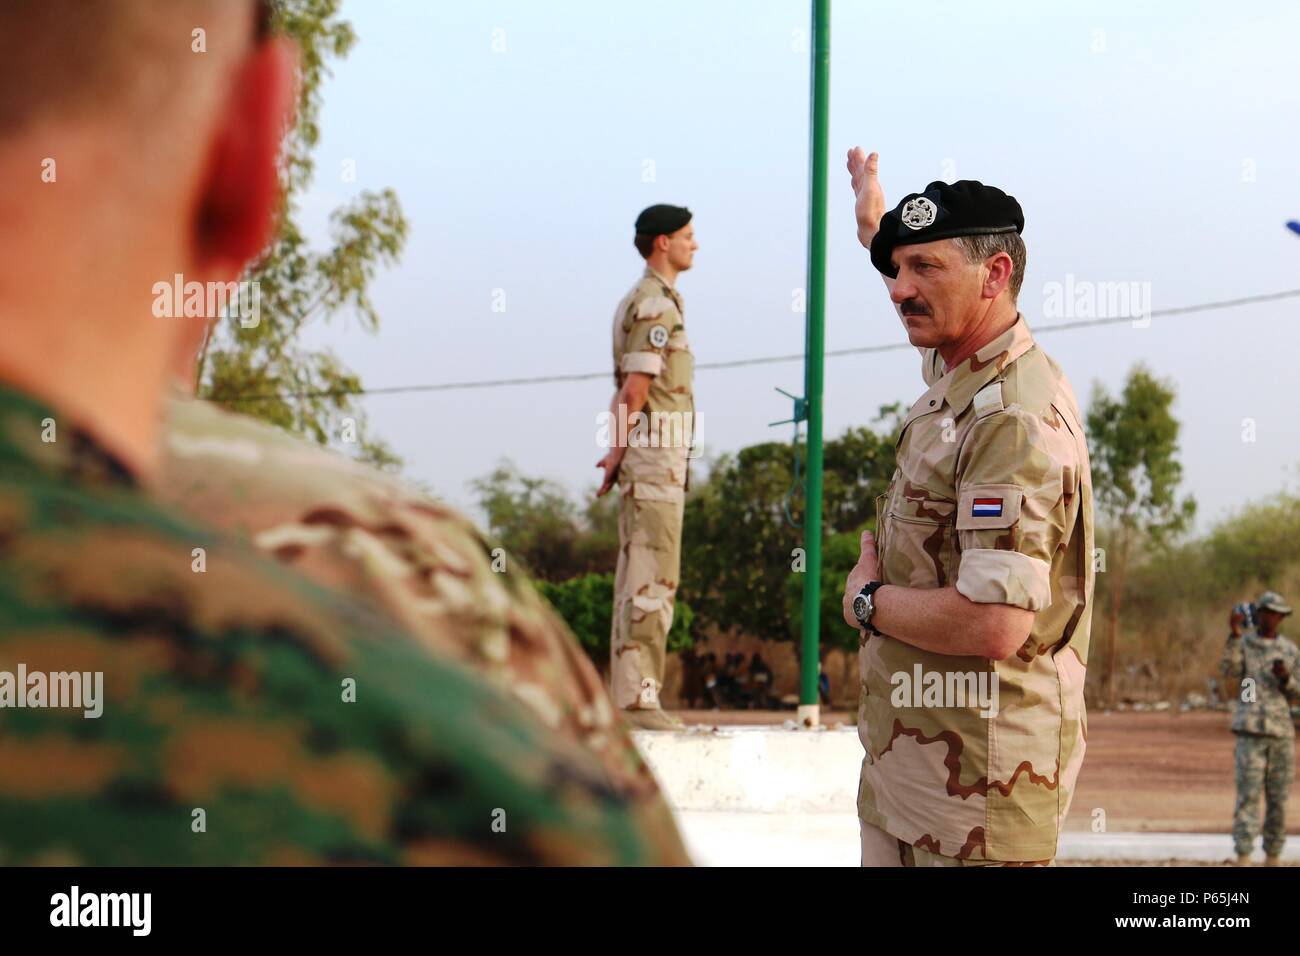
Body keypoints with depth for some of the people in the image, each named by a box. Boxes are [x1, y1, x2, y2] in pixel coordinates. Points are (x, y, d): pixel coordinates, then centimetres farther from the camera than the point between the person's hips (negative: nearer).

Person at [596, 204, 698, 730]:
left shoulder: (641, 301, 21)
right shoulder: (657, 304, -12)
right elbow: (636, 388, -16)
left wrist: (617, 453, 14)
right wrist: (620, 452, -10)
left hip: (651, 458, 10)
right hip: (655, 455, -10)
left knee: (640, 582, 11)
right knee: (651, 581, -10)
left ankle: (629, 693, 14)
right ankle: (638, 696, -11)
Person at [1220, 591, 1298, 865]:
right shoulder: (1242, 644, 4)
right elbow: (1228, 670, -15)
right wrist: (1235, 633, -22)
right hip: (1250, 731, -3)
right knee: (1248, 795, -9)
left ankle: (1273, 858, 12)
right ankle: (1243, 858, -11)